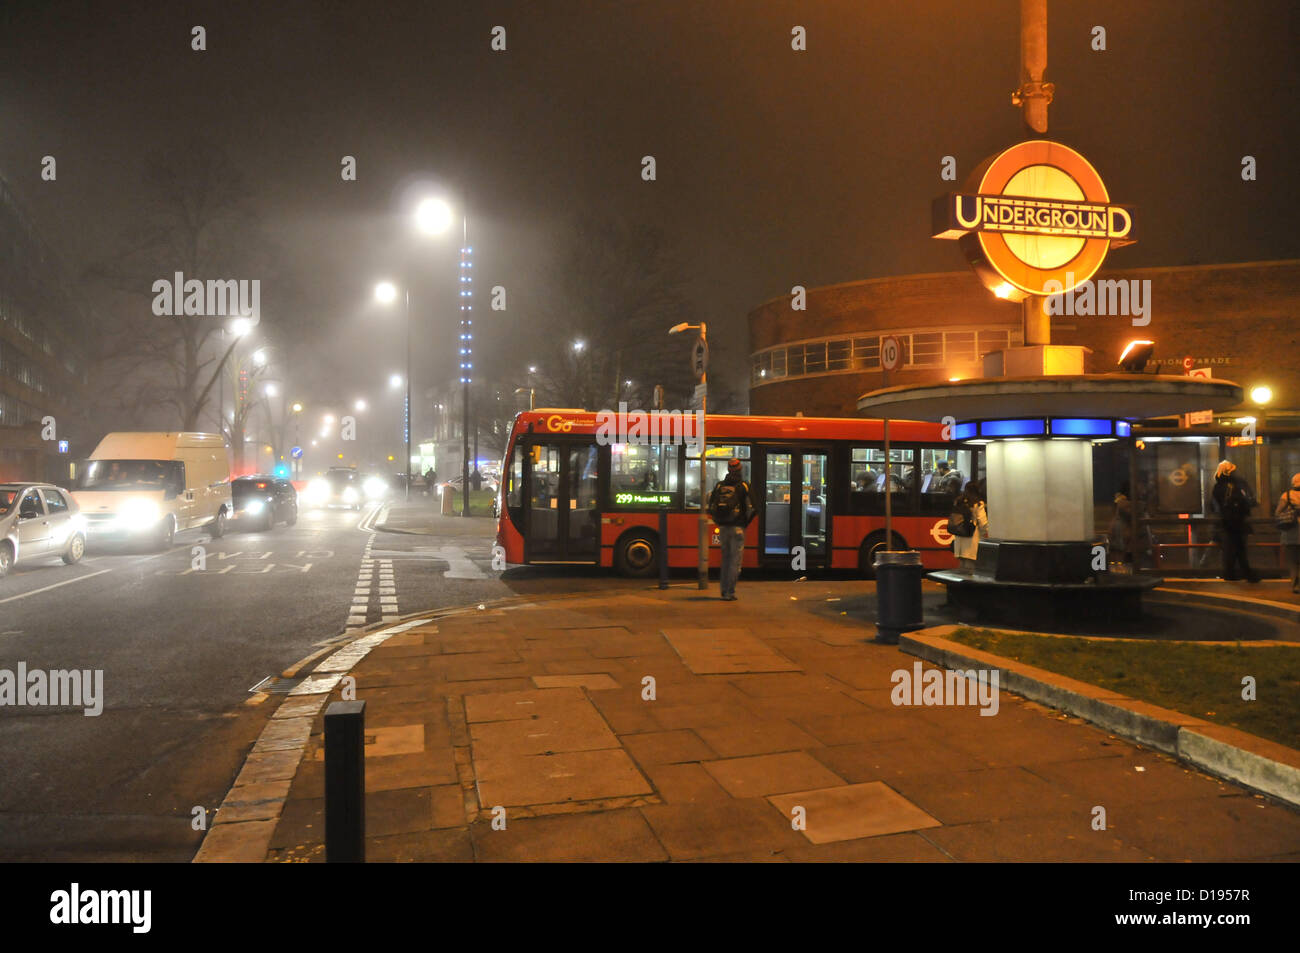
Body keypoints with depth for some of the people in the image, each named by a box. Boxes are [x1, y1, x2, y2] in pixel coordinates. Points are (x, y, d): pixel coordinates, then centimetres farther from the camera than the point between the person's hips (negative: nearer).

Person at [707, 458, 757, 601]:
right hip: (737, 528, -4)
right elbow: (751, 509, -8)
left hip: (723, 528, 4)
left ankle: (724, 591, 20)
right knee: (735, 561, 0)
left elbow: (711, 508, 8)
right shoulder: (743, 487, -6)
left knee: (725, 558, 16)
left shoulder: (719, 486, 6)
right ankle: (729, 593, -3)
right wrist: (745, 523, 8)